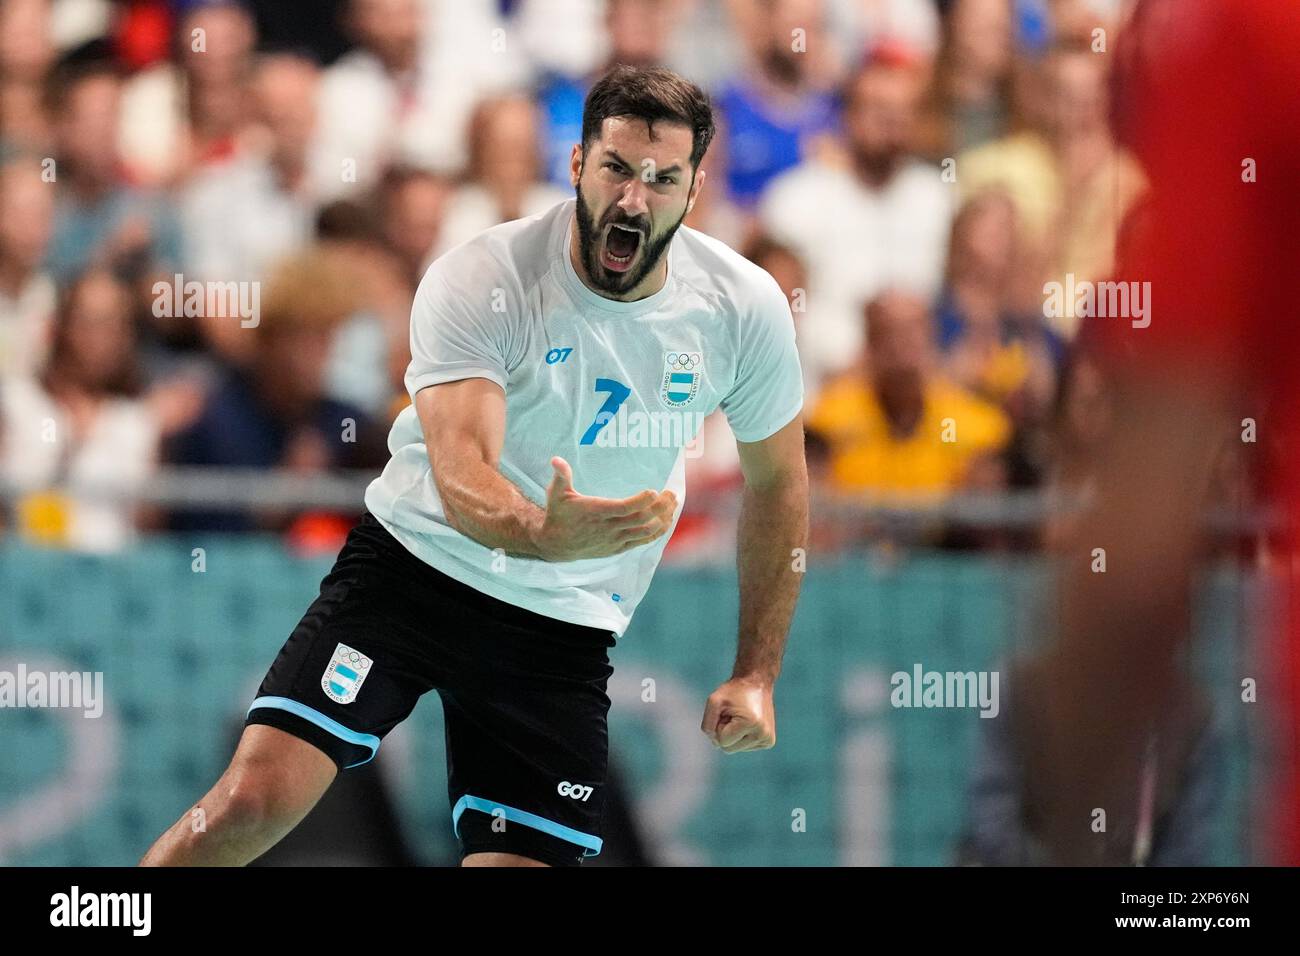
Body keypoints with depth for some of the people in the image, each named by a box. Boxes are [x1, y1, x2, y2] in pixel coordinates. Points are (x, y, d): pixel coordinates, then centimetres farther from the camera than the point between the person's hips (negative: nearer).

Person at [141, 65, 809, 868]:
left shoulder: (746, 307, -8)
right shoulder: (480, 282, -20)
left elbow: (777, 480, 9)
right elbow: (461, 477, -32)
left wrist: (757, 673, 6)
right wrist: (544, 533, -54)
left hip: (566, 624, 3)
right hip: (415, 561, -3)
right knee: (254, 802, -19)